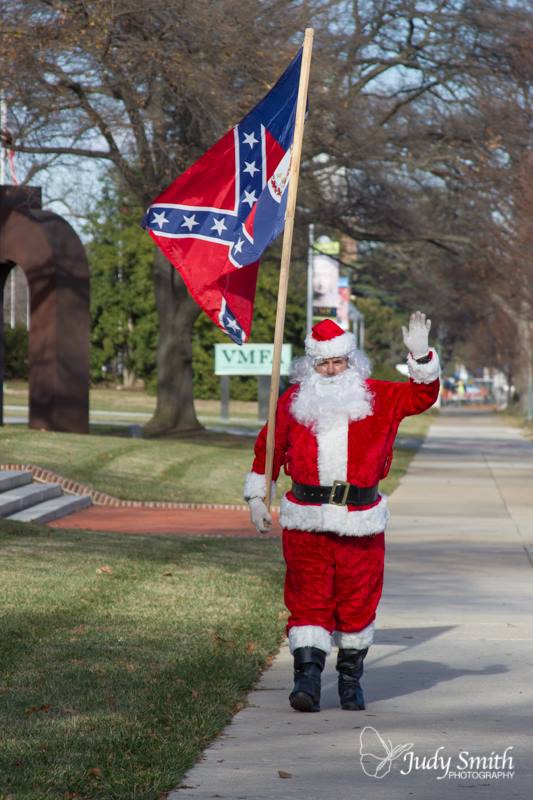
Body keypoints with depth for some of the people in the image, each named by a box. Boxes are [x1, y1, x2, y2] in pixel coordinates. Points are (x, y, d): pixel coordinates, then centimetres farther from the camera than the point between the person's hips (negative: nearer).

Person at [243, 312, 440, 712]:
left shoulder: (377, 397, 7)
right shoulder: (294, 400, 8)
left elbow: (422, 396, 1)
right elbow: (269, 446, 17)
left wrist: (421, 355, -14)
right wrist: (257, 497, 16)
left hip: (360, 523, 0)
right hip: (306, 521, 0)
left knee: (358, 600, 6)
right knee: (308, 600, -5)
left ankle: (351, 678, 20)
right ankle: (307, 677, -8)